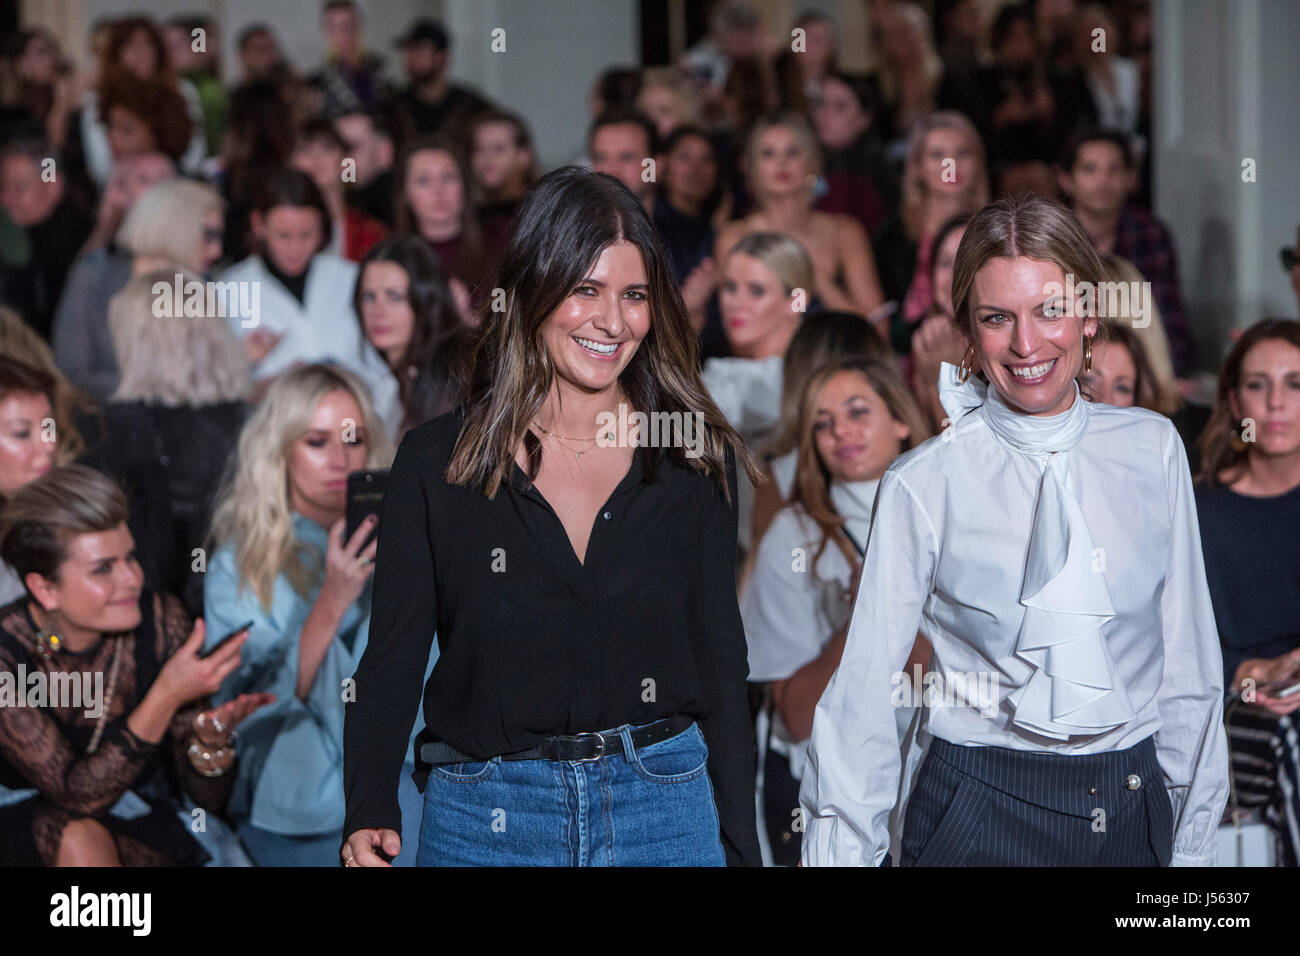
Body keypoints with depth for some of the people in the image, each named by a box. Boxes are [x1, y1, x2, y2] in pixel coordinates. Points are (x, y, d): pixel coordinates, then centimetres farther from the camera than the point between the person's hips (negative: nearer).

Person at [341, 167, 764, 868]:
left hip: (665, 807, 1)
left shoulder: (696, 460, 3)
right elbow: (391, 659, -1)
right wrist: (369, 815, -16)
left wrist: (740, 849, 1)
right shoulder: (436, 461, -1)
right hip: (485, 815, -1)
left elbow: (720, 665, 5)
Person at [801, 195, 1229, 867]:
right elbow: (866, 689, -5)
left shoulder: (1153, 450, 2)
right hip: (979, 812, -3)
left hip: (1134, 811, 3)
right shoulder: (923, 485, -8)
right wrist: (837, 854, -7)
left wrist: (1194, 842, 6)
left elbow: (1187, 662, 6)